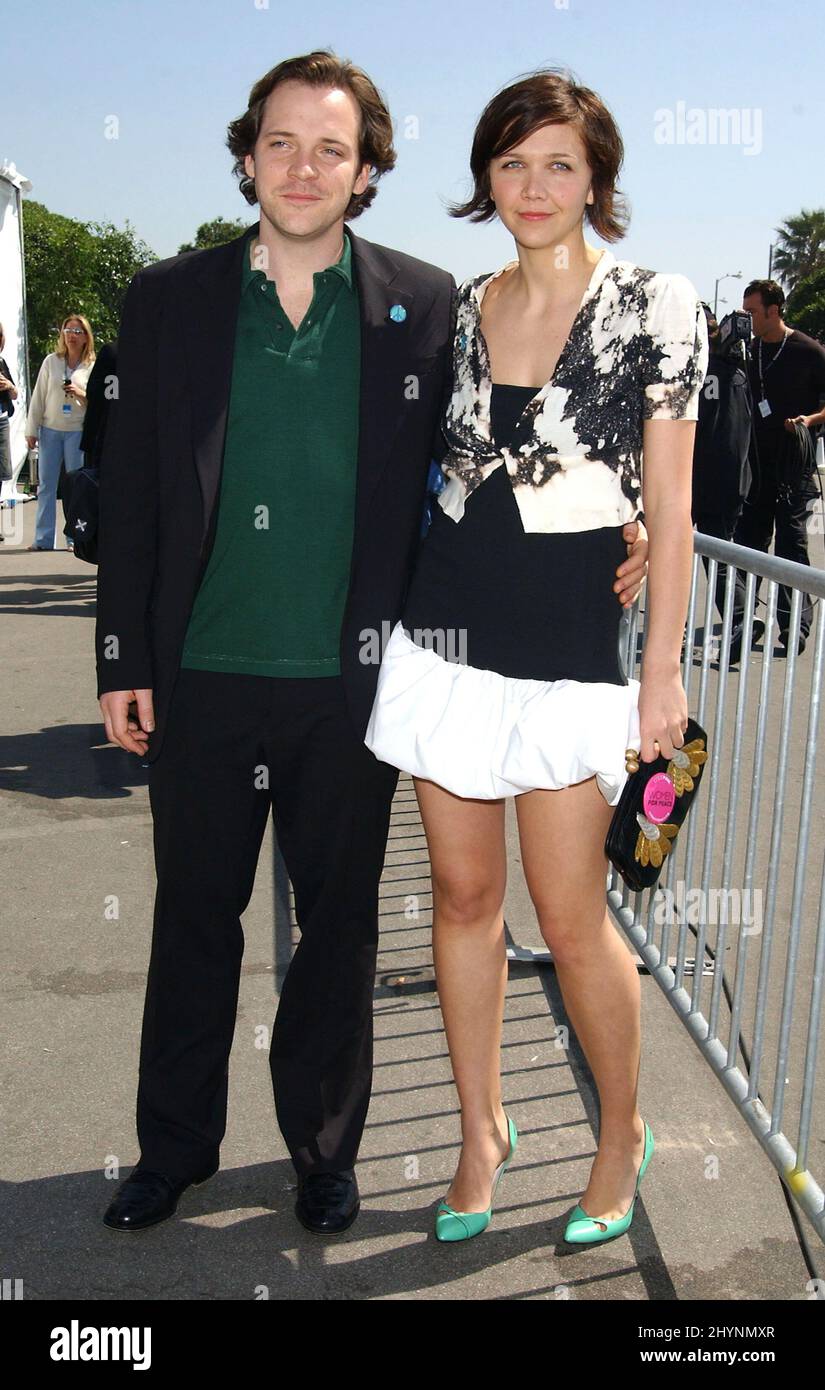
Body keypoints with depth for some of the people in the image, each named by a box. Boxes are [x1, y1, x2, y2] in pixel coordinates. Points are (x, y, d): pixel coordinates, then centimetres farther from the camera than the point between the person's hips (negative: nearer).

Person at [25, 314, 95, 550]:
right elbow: (38, 396, 6)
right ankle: (44, 538, 6)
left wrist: (81, 394, -15)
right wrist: (32, 429, 4)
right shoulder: (51, 361, 5)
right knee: (46, 484, 2)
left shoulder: (93, 367, 2)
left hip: (78, 431, -2)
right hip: (50, 429, 2)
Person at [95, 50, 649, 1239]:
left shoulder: (426, 305, 0)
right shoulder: (168, 299, 3)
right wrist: (123, 660, 1)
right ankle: (176, 1146, 35)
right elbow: (130, 493, 3)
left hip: (349, 682, -1)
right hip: (201, 680, 1)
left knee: (339, 924, 13)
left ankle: (325, 1150, 35)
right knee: (193, 918, 14)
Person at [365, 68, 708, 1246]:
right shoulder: (463, 308, 9)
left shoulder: (655, 306, -3)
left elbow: (670, 506, -4)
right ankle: (482, 1130, 28)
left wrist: (663, 667, -6)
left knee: (569, 914, 0)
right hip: (447, 619, 4)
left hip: (569, 633, -4)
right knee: (464, 892, 10)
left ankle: (623, 1134, 25)